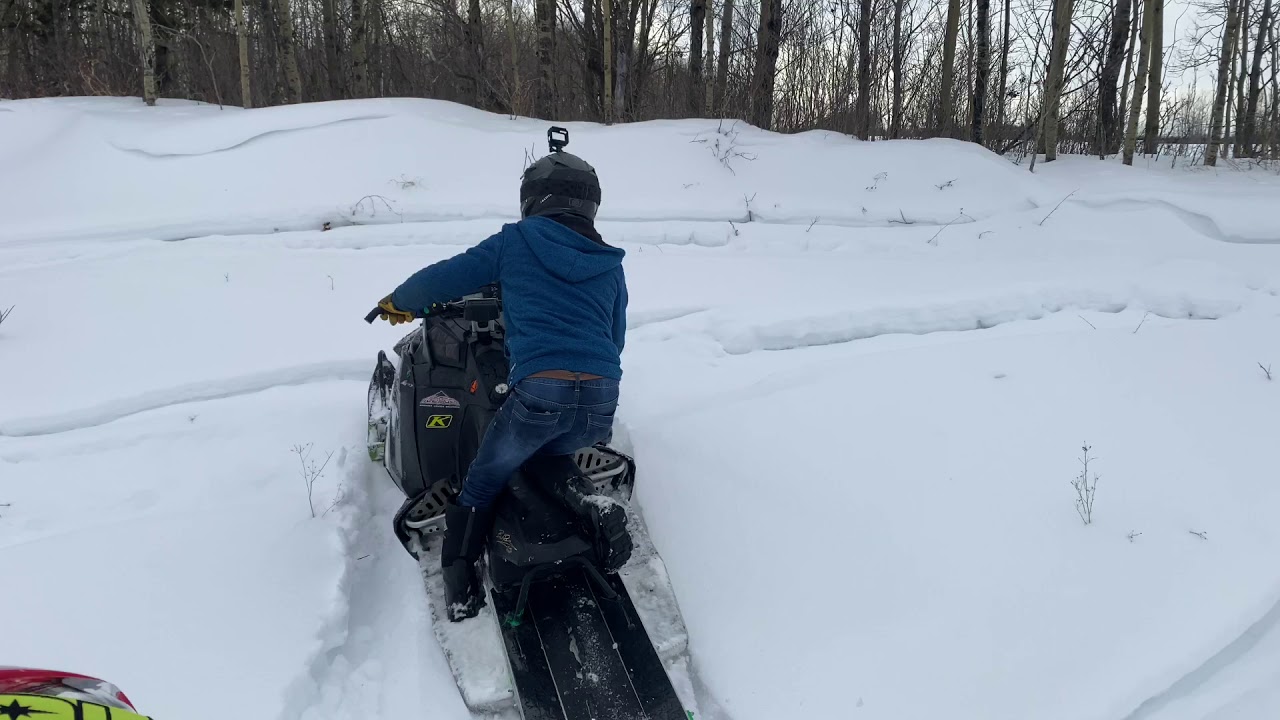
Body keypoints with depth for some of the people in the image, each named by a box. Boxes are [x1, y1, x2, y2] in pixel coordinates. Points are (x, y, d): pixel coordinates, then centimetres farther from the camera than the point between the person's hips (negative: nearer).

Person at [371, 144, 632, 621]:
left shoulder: (517, 242, 10)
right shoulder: (610, 265, 19)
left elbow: (444, 279, 16)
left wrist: (399, 303, 35)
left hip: (538, 393, -3)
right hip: (602, 402, 4)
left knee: (481, 483, 17)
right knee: (549, 454, 30)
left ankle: (460, 586, 11)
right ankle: (586, 503, 3)